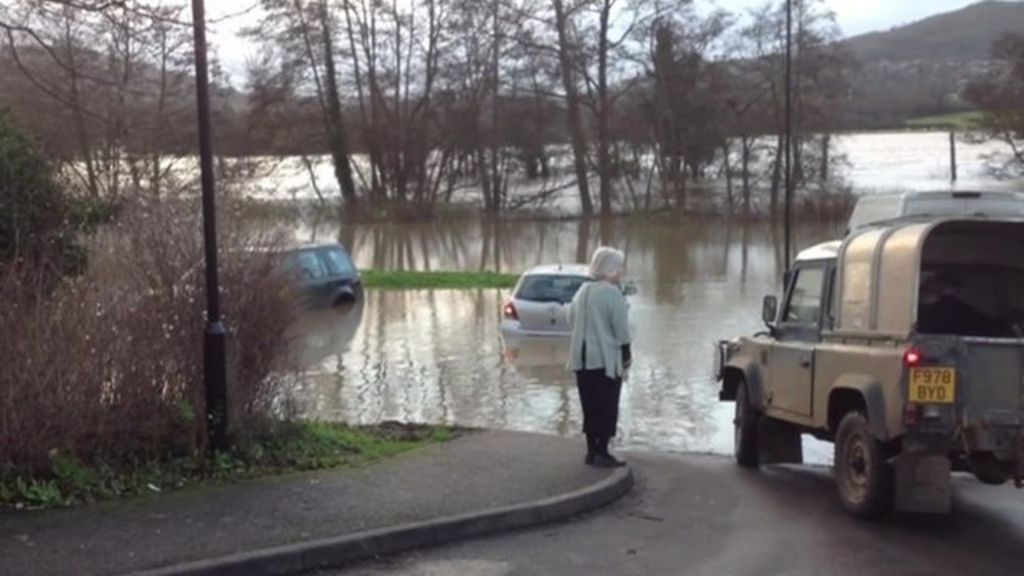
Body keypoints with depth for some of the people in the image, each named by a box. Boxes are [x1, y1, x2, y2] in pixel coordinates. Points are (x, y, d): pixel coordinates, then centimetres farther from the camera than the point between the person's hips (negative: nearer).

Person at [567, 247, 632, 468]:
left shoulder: (583, 291, 9)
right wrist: (627, 354, -4)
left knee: (590, 406, 12)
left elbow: (572, 321, 14)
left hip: (582, 357, 7)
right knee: (607, 407, 0)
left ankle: (592, 451, 15)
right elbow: (621, 329, -14)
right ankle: (601, 453, -1)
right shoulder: (612, 293, -14)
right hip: (606, 358, -7)